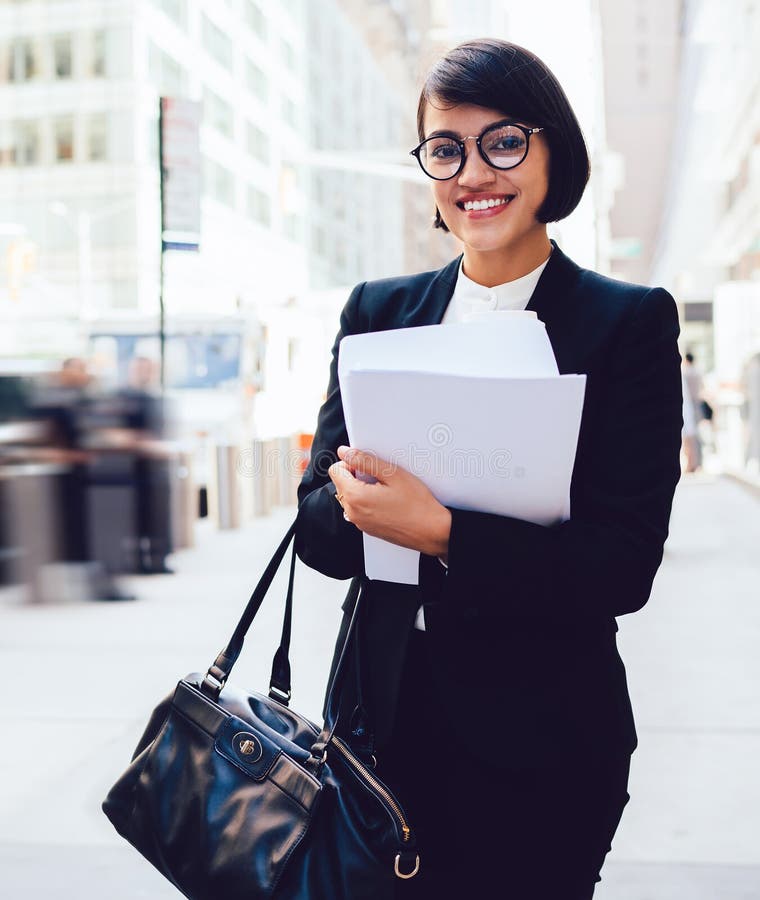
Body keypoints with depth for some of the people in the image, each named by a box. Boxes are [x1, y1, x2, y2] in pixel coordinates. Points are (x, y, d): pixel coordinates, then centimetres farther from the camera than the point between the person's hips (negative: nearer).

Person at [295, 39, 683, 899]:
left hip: (540, 741, -3)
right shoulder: (377, 310, 5)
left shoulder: (631, 321, -6)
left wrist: (440, 532, -25)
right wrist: (368, 501, -21)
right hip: (387, 720, 3)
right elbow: (317, 523, 1)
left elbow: (624, 566, -14)